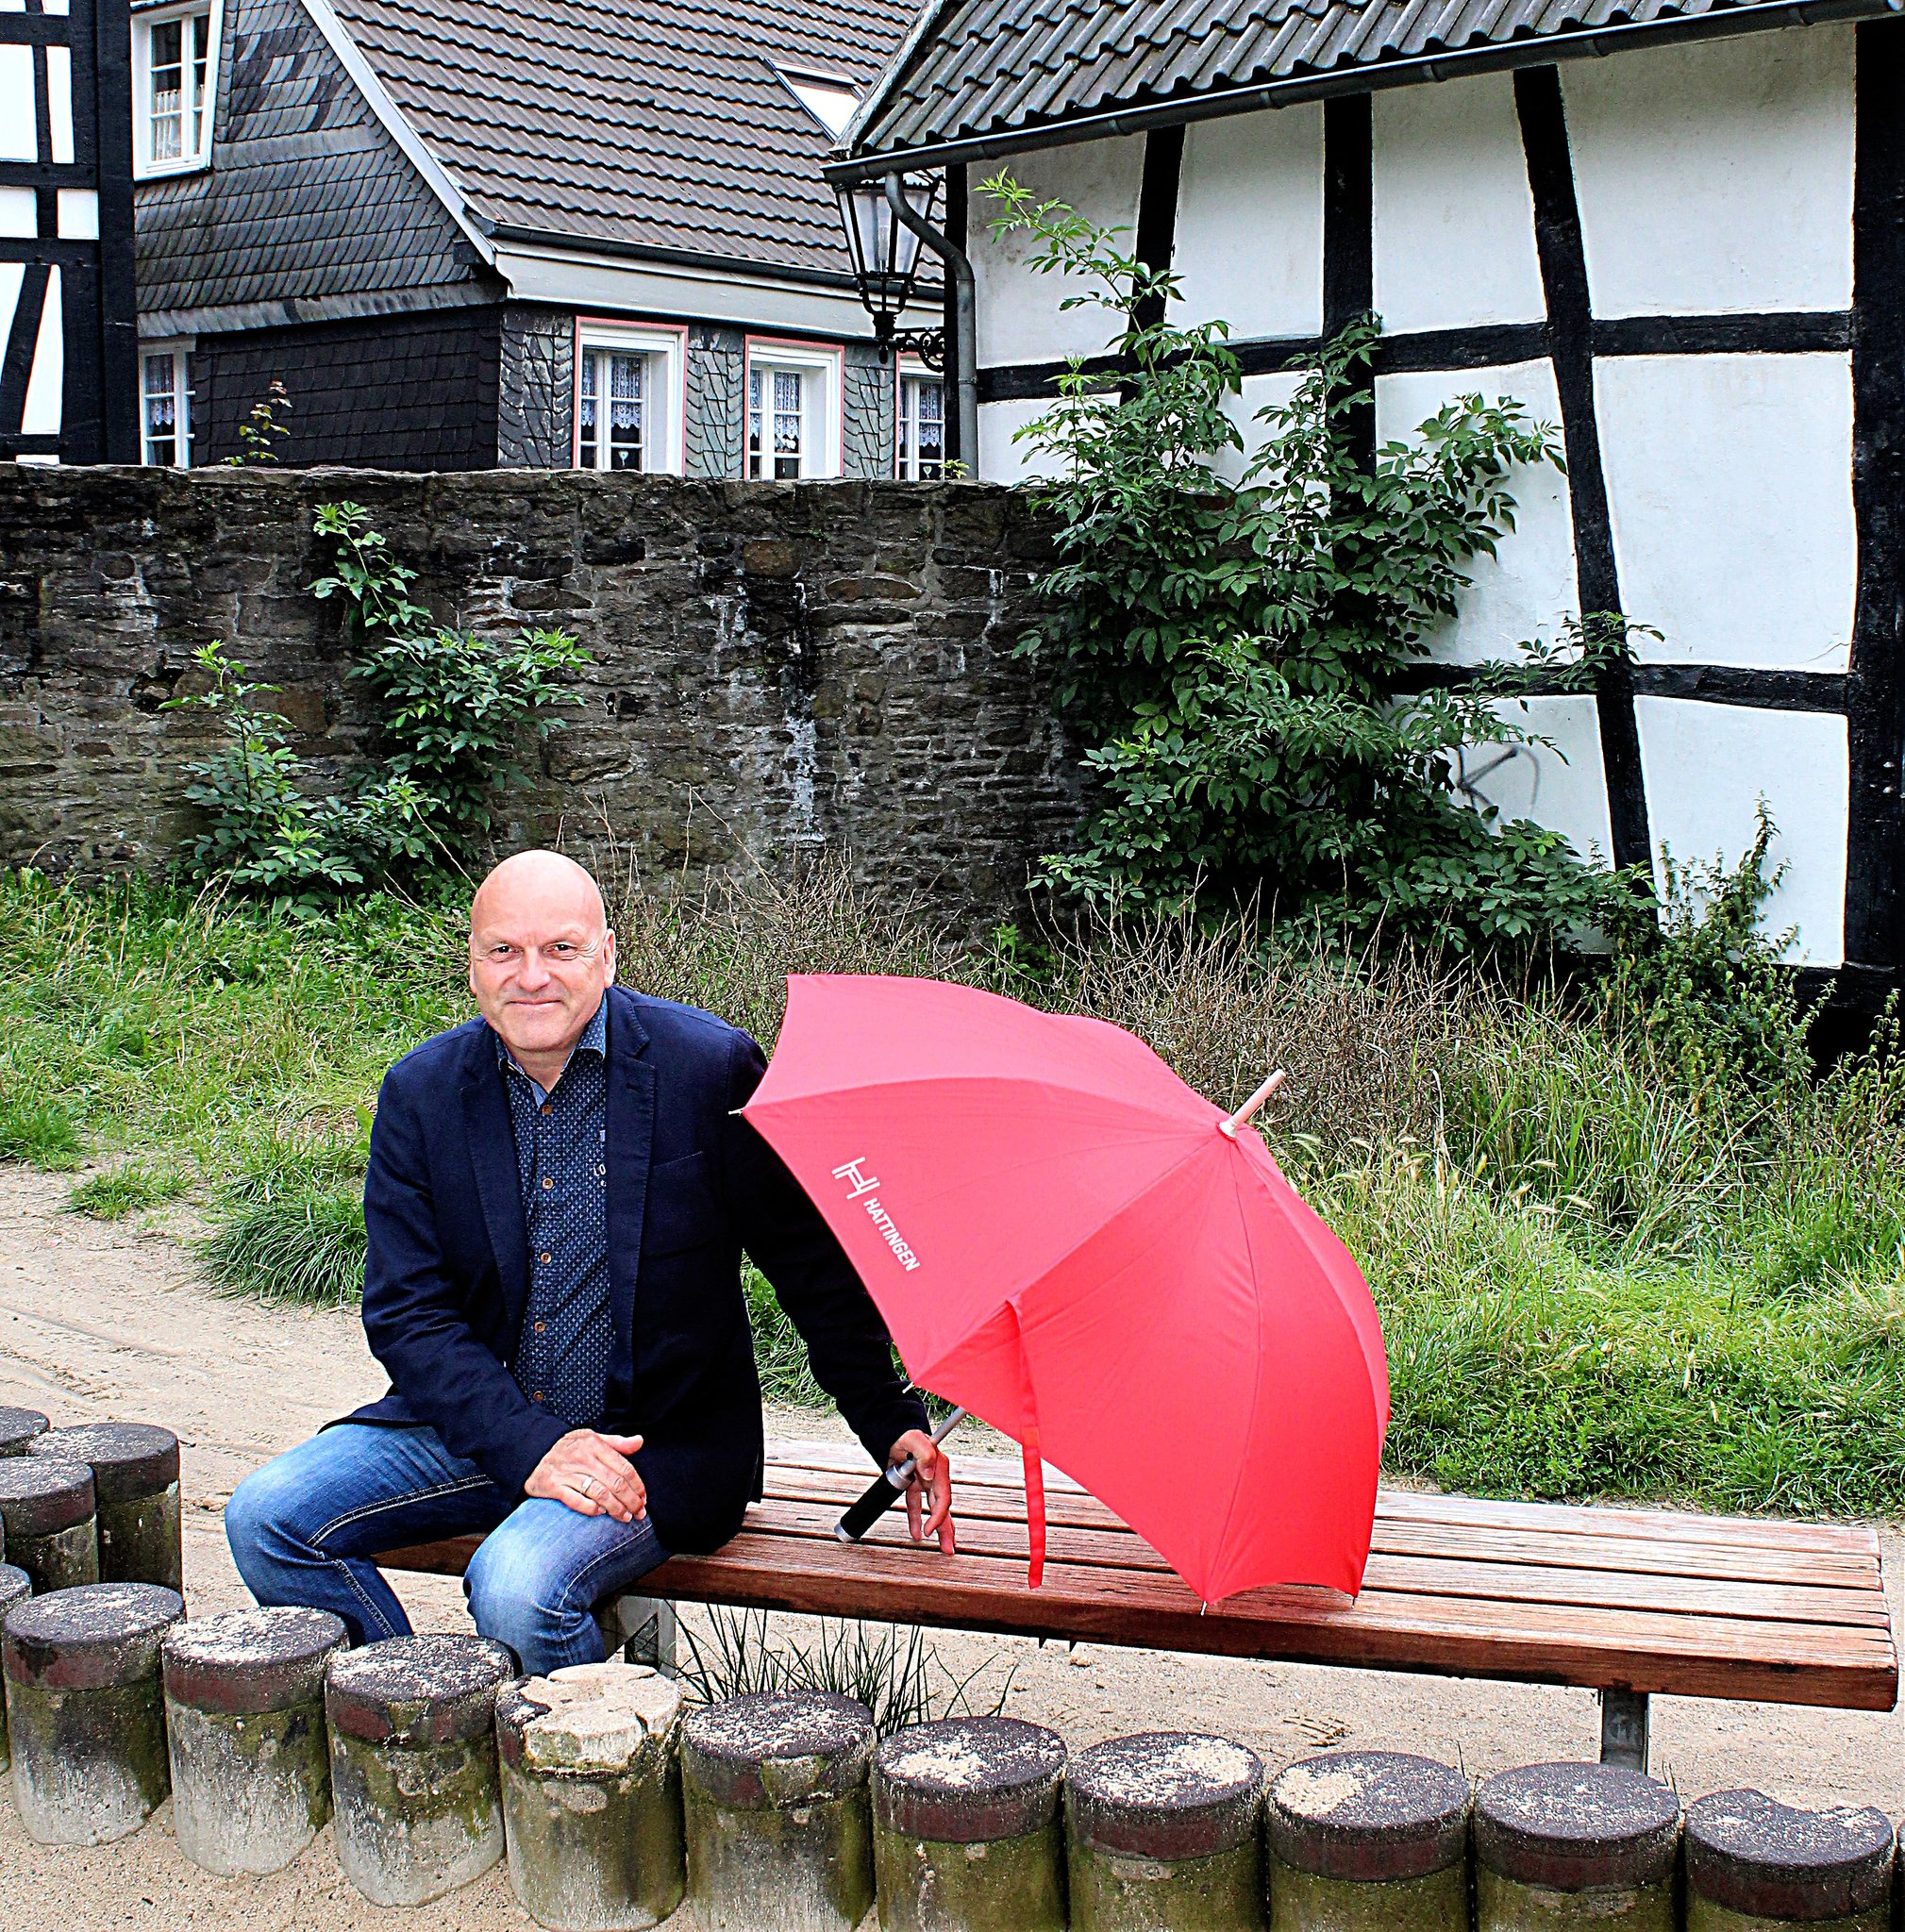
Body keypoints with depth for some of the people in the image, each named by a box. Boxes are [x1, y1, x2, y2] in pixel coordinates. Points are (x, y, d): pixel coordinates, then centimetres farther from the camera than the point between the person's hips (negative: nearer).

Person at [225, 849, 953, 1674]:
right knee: (266, 1518, -12)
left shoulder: (709, 1067, -9)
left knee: (518, 1585, -30)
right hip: (477, 1423, 4)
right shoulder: (420, 1092, 0)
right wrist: (528, 1446, -19)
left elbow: (817, 1266, -2)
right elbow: (406, 1313, -4)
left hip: (657, 1443, -4)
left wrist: (892, 1426, -8)